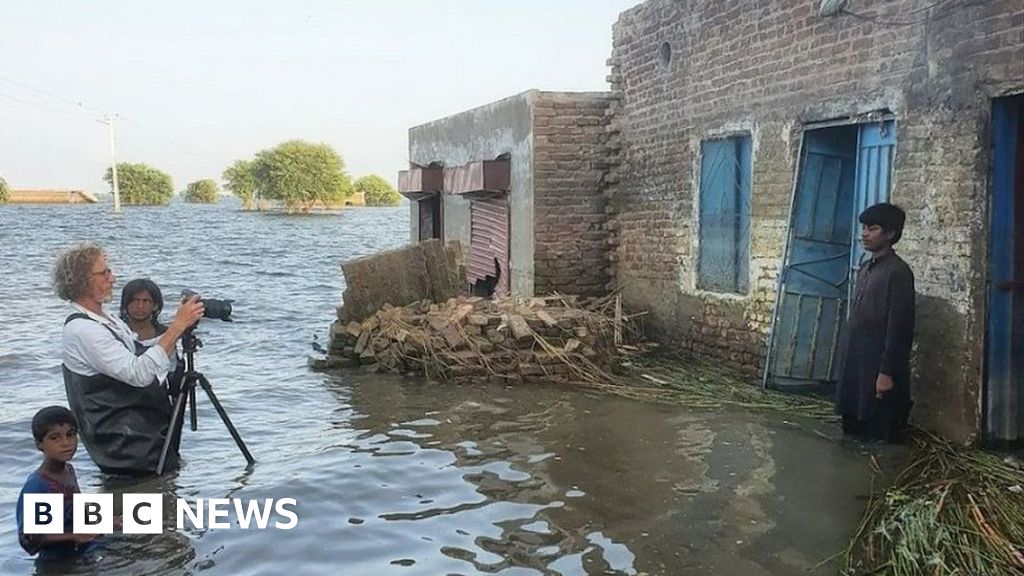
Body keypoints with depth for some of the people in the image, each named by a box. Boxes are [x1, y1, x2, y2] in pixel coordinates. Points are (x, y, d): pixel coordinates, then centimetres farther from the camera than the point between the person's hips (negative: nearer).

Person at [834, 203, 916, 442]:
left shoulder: (898, 272, -12)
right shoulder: (865, 270, 14)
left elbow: (899, 327, -16)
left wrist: (887, 373, -19)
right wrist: (844, 363, 16)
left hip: (878, 370, -8)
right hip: (854, 368, 8)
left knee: (879, 436, -1)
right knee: (852, 432, 14)